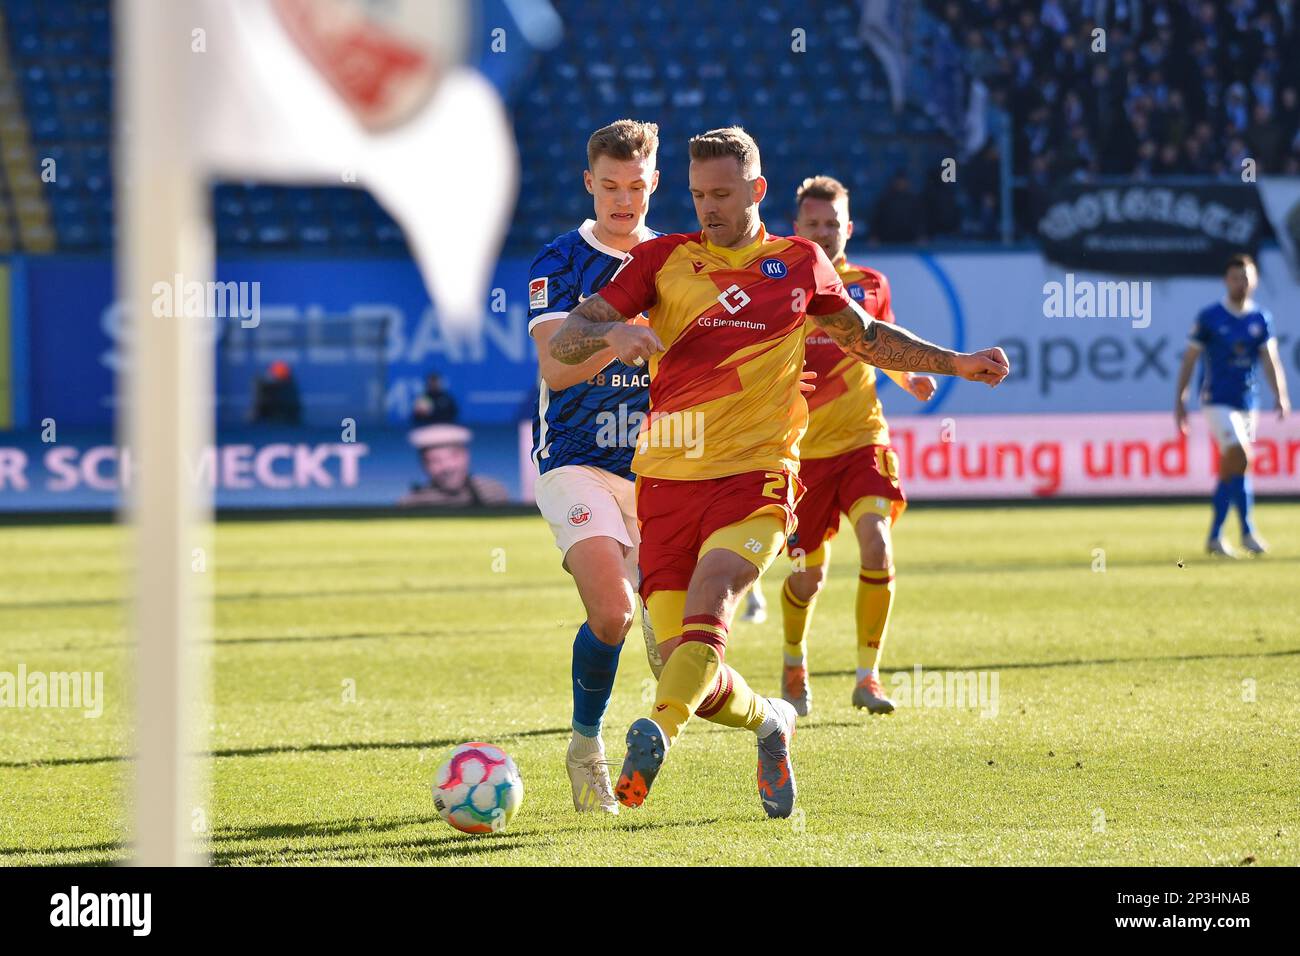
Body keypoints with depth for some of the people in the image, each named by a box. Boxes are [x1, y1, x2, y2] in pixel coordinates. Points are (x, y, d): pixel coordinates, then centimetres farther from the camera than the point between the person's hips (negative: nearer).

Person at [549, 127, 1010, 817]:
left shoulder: (799, 264, 13)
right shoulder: (663, 258, 10)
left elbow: (867, 337, 30)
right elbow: (564, 341, 5)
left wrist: (958, 365, 22)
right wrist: (609, 333, -17)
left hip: (755, 475, -1)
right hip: (666, 477, 2)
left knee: (706, 602, -30)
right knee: (691, 673, -2)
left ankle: (659, 734, -47)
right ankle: (770, 721, 28)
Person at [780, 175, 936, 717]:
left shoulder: (870, 285, 5)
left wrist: (909, 380, 4)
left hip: (862, 441, 1)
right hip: (802, 449, -1)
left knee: (876, 544, -22)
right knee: (809, 576, 5)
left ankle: (867, 677, -13)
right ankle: (794, 662, 37)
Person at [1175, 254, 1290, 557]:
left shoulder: (1261, 319, 7)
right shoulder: (1209, 317, -4)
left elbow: (1270, 361, 2)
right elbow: (1189, 360, 0)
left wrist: (1281, 396, -12)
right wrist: (1180, 401, -3)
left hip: (1248, 403, 4)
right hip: (1217, 401, -4)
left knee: (1230, 468, 7)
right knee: (1240, 457, -18)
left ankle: (1215, 537, 15)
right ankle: (1247, 532, -15)